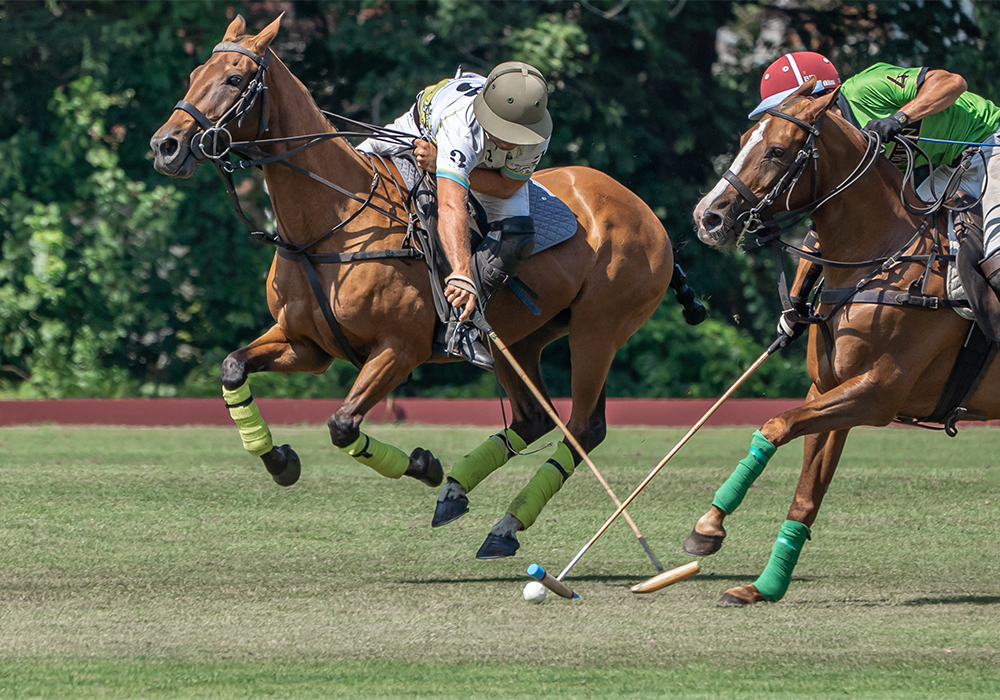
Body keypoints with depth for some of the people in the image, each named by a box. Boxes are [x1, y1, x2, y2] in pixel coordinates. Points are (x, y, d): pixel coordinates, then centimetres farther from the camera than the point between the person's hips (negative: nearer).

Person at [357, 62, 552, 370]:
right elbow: (451, 206, -62)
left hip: (495, 171, 1)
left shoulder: (537, 134, -39)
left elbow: (507, 186, -26)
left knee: (516, 237, -22)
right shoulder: (460, 126, -51)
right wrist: (461, 273, -75)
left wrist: (441, 164, -40)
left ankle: (463, 323, -15)